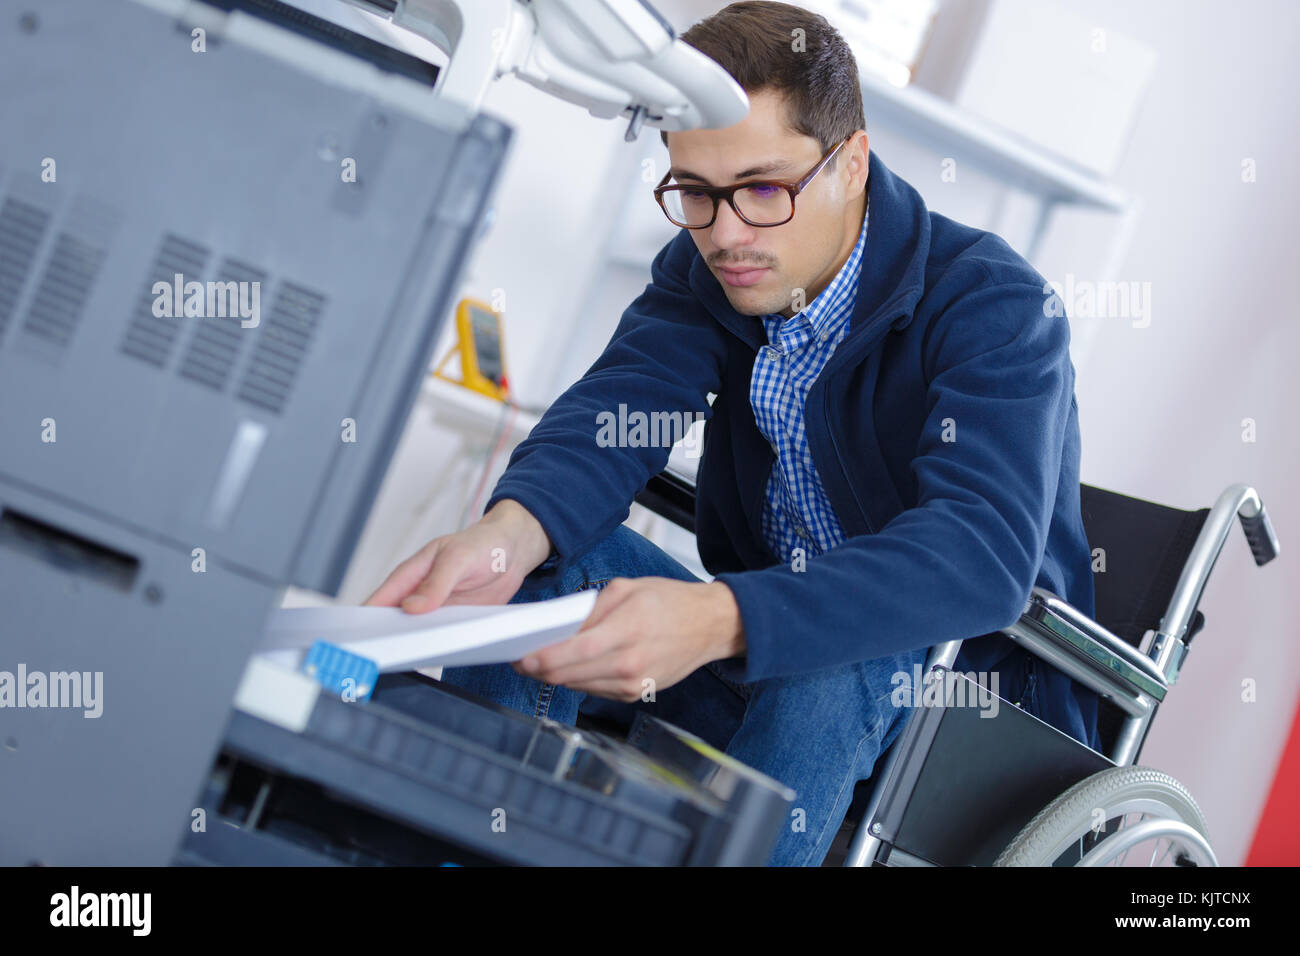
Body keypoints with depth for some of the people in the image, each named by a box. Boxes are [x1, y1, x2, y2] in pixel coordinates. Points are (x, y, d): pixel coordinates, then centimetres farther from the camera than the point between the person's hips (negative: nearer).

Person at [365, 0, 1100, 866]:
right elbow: (614, 412, -17)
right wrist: (507, 534, -42)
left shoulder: (995, 306, -19)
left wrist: (720, 619, -50)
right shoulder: (705, 270, -1)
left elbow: (983, 549, -35)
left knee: (839, 657, -37)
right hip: (759, 661, 5)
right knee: (553, 542, -14)